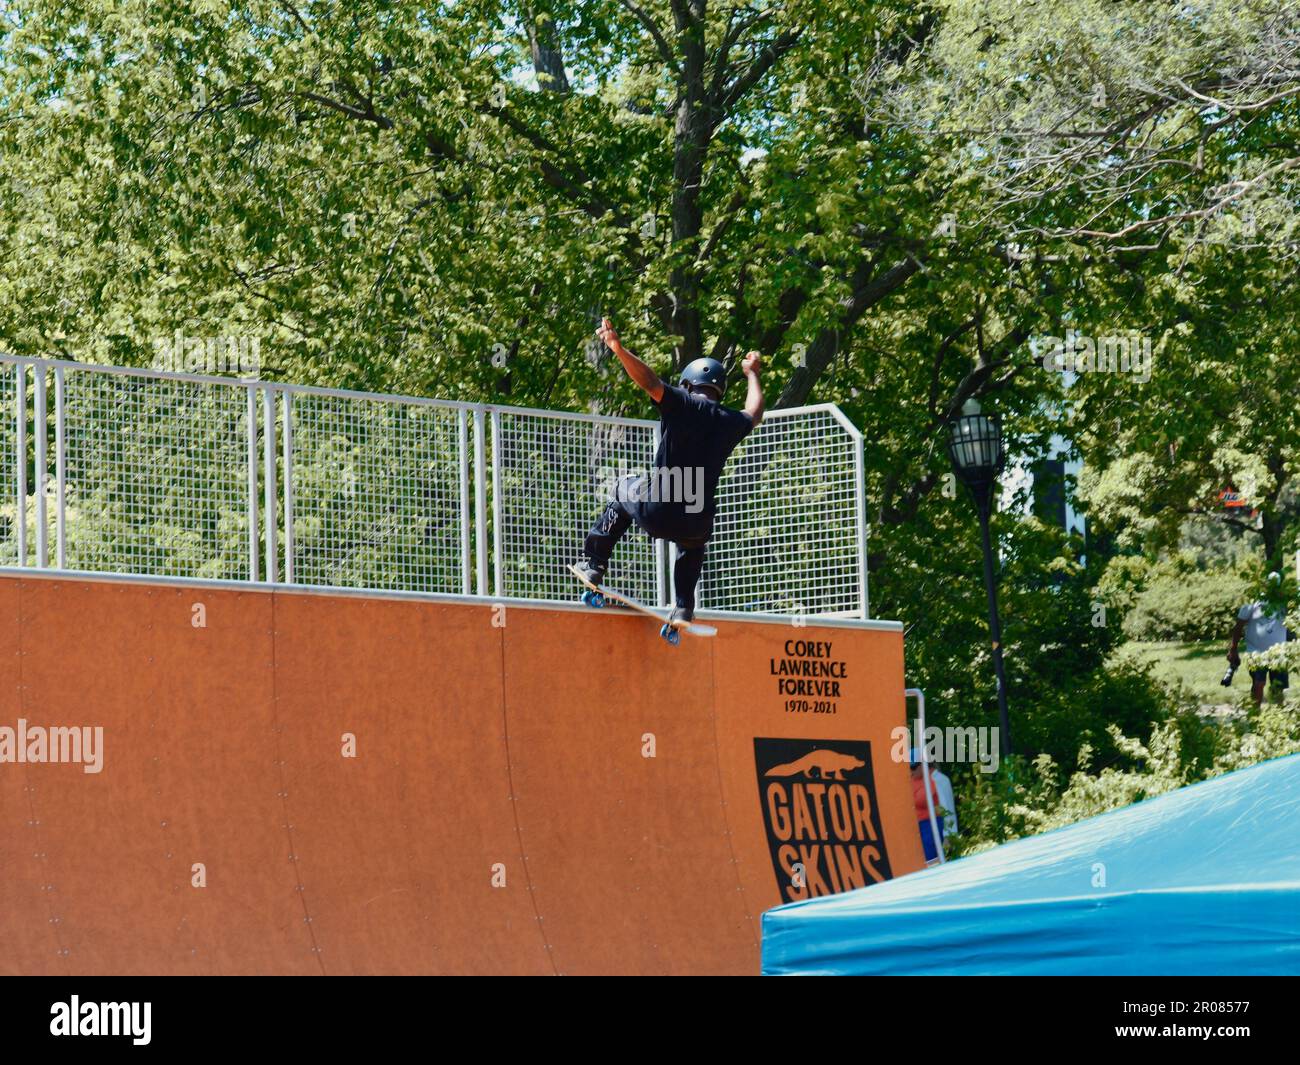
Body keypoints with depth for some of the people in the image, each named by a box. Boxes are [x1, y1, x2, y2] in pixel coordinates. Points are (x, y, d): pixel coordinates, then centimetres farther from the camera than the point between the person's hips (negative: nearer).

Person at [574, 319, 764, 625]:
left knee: (624, 490, 31)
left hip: (656, 514, -3)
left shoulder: (682, 404, -3)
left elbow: (651, 382, -19)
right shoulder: (731, 422, 10)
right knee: (693, 544, 40)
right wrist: (751, 374, 51)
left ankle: (593, 563, 26)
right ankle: (684, 607, 24)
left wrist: (619, 350, -24)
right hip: (696, 524, 3)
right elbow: (754, 413, 34)